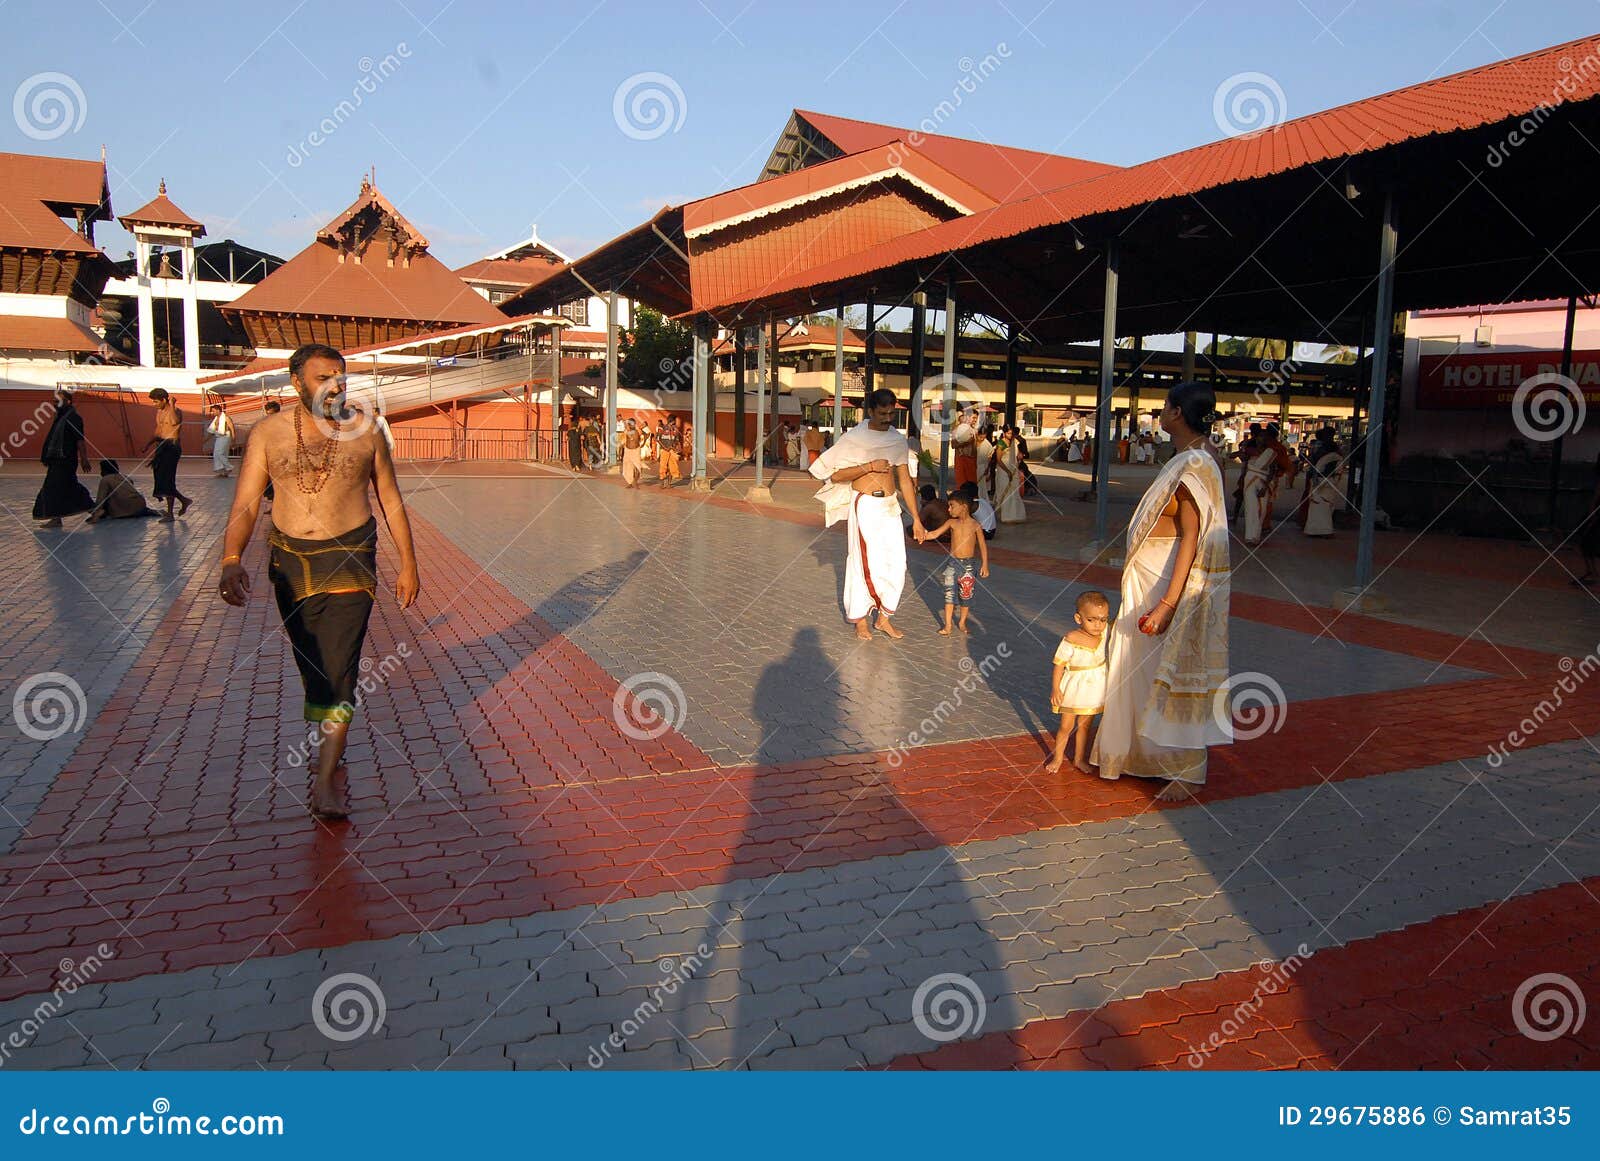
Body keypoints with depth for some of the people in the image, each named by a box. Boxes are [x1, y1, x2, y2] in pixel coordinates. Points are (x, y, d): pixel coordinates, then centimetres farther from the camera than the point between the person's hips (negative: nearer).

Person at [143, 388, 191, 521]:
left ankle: (169, 514, -4)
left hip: (172, 447, -9)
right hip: (161, 447, 9)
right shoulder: (159, 412, 16)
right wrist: (148, 444, 16)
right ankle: (184, 500, 27)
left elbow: (175, 421, -35)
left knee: (167, 481, -8)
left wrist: (172, 405, -30)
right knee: (161, 479, 9)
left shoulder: (175, 411, -11)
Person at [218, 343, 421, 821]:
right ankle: (333, 748, 34)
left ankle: (326, 778, -5)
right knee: (311, 663, 14)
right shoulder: (269, 433, 0)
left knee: (339, 665, -9)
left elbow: (391, 502, 6)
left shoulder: (365, 433, -2)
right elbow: (245, 506, -4)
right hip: (289, 558, 3)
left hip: (349, 558, -2)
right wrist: (232, 561, -20)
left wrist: (408, 565, 5)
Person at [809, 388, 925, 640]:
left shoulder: (898, 440, 8)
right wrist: (870, 466, -18)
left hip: (891, 506, 5)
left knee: (896, 563, 3)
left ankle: (884, 617, 19)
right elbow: (834, 476, -10)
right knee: (864, 561, 1)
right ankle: (860, 619, 15)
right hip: (865, 506, -4)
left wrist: (916, 518, 10)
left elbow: (905, 480, 12)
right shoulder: (854, 439, -5)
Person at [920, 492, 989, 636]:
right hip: (952, 563, 2)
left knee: (966, 595, 7)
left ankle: (962, 622, 25)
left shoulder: (975, 525, -6)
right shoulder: (952, 523, 1)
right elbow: (935, 533, -6)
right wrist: (924, 535, -26)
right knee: (949, 593, 0)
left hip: (967, 564, -2)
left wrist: (984, 564, -4)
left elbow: (982, 545, -1)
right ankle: (948, 625, 6)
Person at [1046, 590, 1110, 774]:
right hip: (1074, 688, -4)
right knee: (1066, 726, 9)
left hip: (1095, 688, 4)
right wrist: (1055, 689, -21)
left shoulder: (1104, 632, -12)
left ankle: (1079, 759, 33)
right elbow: (1059, 665, -19)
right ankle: (1058, 757, 29)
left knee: (1085, 725, 18)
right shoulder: (1071, 640, -25)